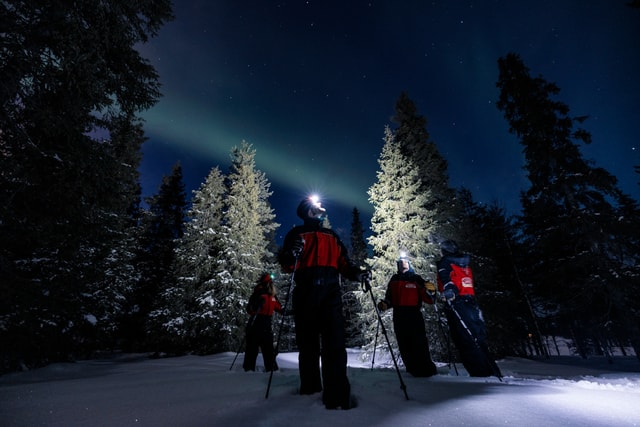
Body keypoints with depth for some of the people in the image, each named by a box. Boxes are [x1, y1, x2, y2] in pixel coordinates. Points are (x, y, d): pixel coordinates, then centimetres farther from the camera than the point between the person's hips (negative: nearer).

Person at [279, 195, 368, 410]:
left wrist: (356, 273, -2)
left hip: (330, 291, 2)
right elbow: (287, 266, 5)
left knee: (334, 342, -9)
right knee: (307, 342, 7)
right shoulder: (296, 234, 14)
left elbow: (343, 262, 17)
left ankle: (337, 395, -6)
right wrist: (291, 255, -17)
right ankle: (309, 387, 23)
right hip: (305, 292, -1)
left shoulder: (332, 236, 25)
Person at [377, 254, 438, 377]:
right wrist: (384, 304, -1)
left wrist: (430, 291, -21)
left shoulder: (417, 279, 4)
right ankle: (413, 369, 17)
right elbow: (390, 298, 18)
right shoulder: (394, 280, 15)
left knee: (420, 343, -6)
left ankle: (426, 369, 5)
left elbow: (428, 300, -1)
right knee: (404, 345, 5)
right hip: (399, 316, 4)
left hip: (414, 315, -3)